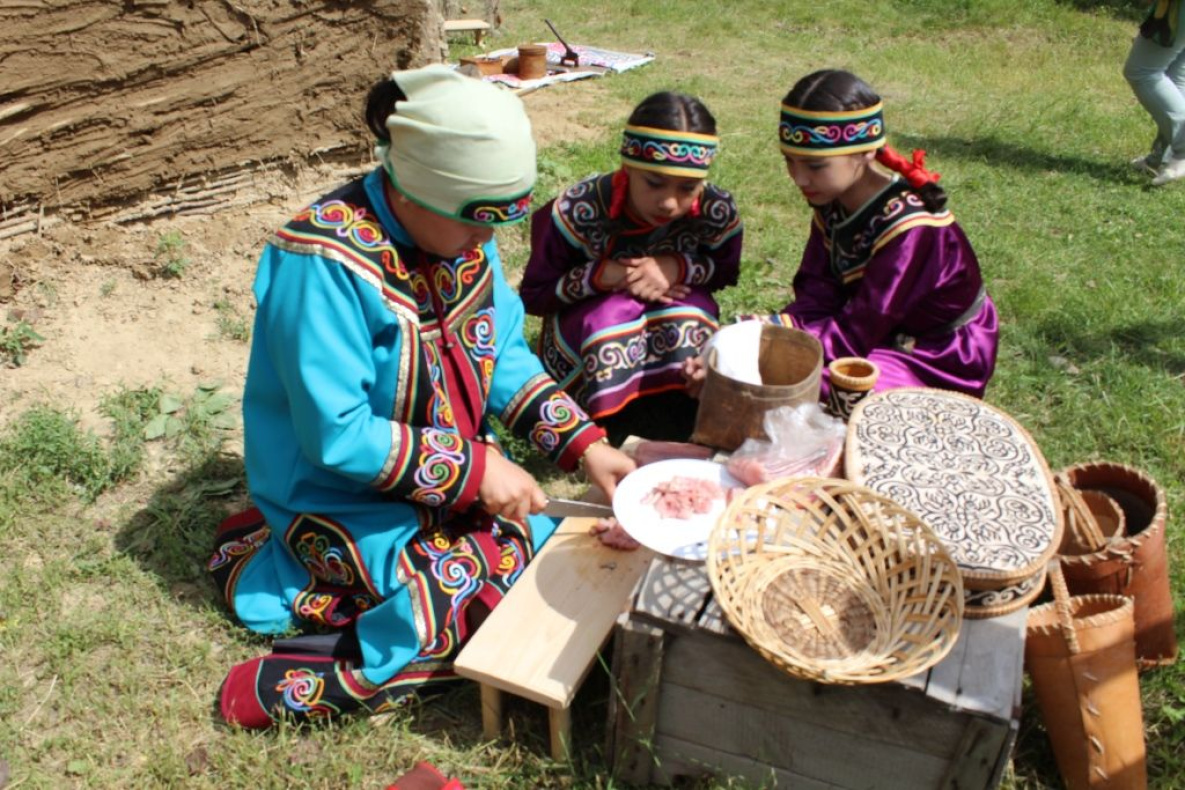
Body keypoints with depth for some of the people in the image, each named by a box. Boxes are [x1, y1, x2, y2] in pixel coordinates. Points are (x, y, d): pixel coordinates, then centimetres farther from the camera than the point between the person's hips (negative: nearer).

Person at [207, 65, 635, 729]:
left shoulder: (460, 232, -5)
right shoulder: (325, 264, -28)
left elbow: (505, 355, 2)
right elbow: (336, 436, -27)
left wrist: (585, 445, -10)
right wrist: (475, 469, -26)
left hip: (452, 469, 8)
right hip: (347, 499, -8)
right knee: (486, 599, -20)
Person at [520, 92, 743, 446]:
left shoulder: (717, 211, -22)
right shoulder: (579, 211, -27)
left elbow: (726, 271, 2)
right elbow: (533, 296, -14)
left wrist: (677, 268, -23)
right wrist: (601, 276, -33)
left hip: (675, 312, 2)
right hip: (587, 316, -2)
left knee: (687, 322, -32)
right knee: (611, 318, -36)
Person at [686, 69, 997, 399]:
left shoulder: (907, 227, -29)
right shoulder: (832, 204, -7)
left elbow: (854, 335, -28)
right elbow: (815, 301, -10)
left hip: (940, 365, -7)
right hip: (881, 338, 7)